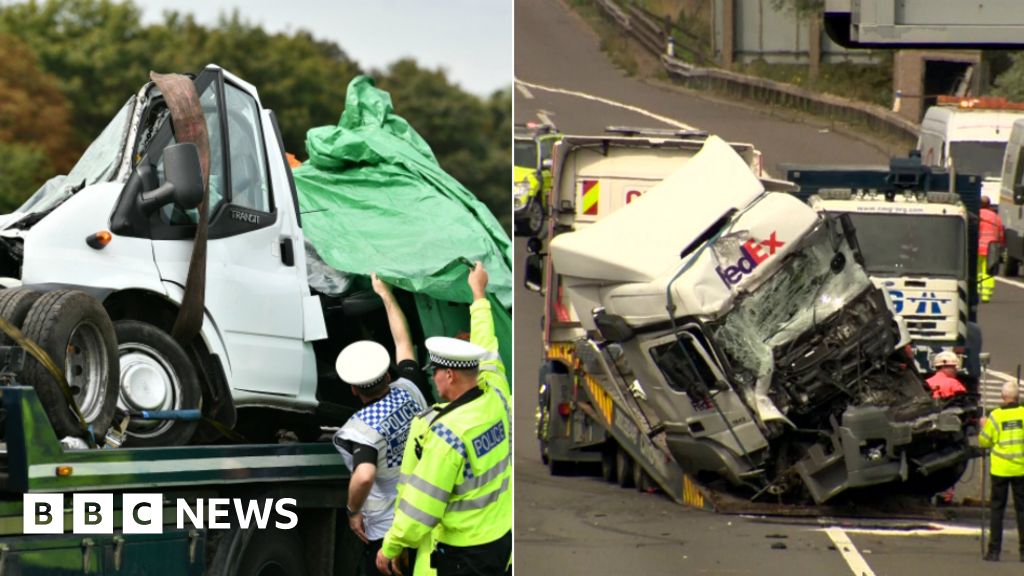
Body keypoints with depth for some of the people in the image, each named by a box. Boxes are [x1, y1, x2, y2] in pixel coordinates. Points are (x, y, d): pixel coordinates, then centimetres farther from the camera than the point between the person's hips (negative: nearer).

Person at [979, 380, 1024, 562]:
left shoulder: (995, 416, -7)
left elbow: (984, 441, -1)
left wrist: (984, 426, 17)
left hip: (1000, 469, -1)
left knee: (997, 509, 6)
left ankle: (994, 551, 3)